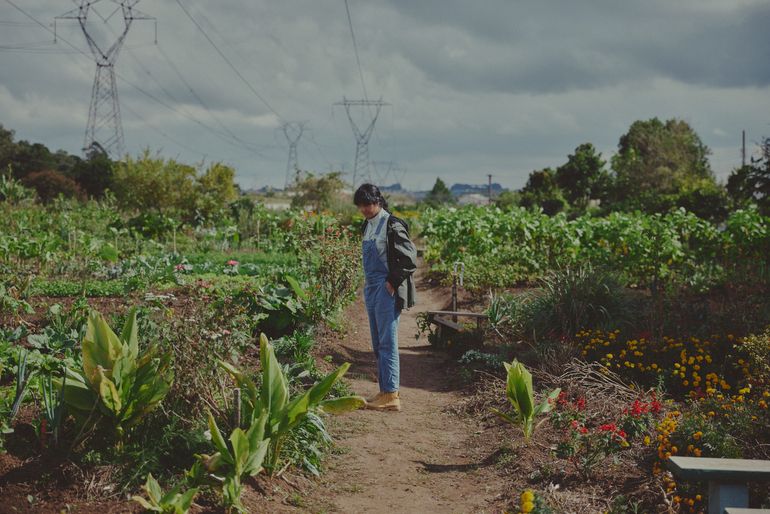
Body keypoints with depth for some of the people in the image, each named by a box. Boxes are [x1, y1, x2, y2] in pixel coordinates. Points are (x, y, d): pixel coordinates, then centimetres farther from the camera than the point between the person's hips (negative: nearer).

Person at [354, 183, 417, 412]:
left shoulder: (392, 225, -11)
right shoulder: (367, 226, 15)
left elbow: (410, 258, -15)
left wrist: (393, 281, -15)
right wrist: (368, 285, 16)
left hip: (387, 289, -9)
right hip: (371, 289, 9)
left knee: (387, 342, -9)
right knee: (378, 344, 10)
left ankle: (391, 395, -7)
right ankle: (384, 392, 16)